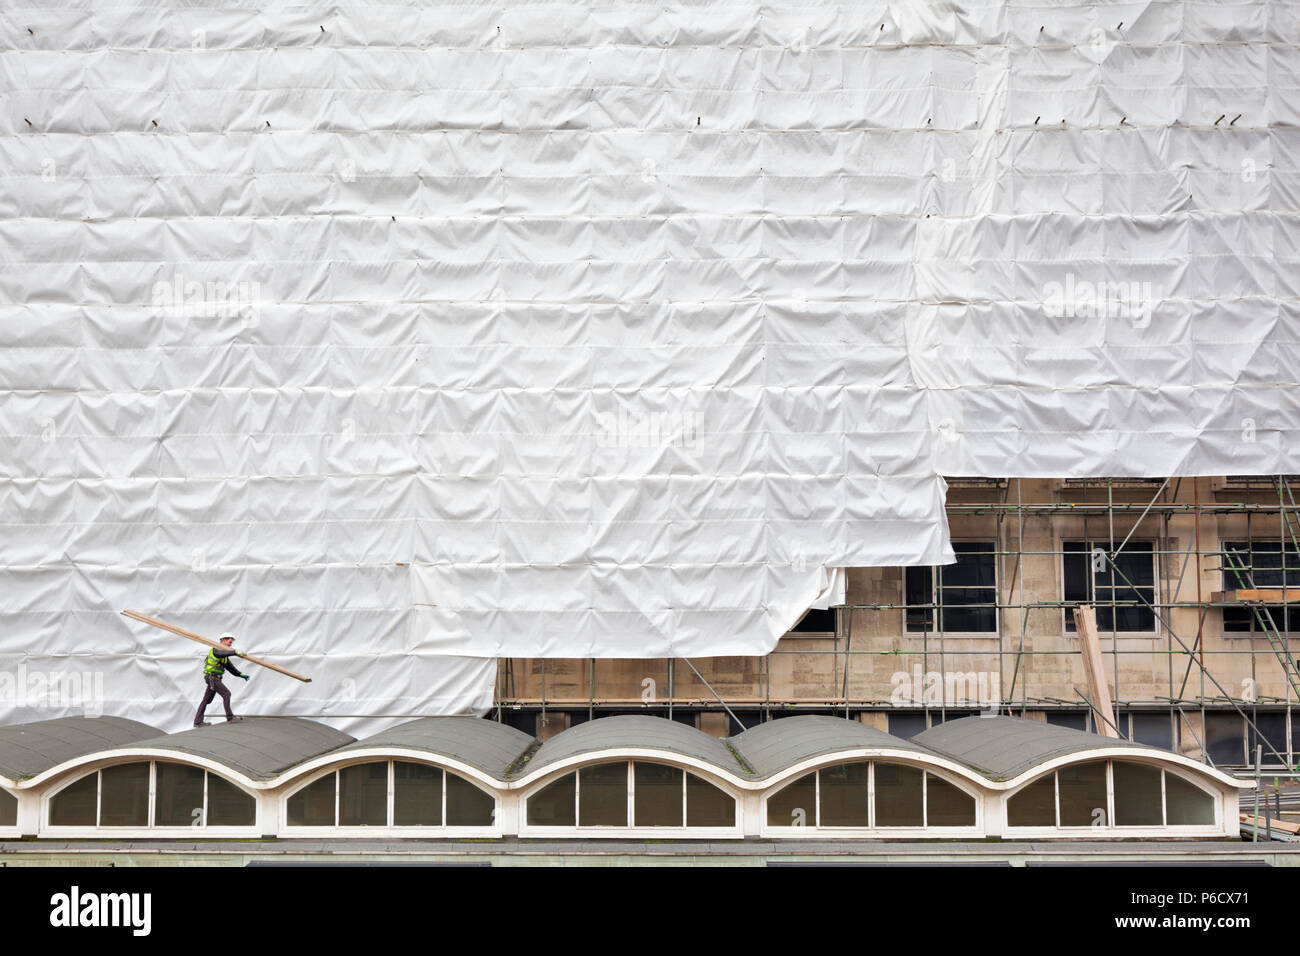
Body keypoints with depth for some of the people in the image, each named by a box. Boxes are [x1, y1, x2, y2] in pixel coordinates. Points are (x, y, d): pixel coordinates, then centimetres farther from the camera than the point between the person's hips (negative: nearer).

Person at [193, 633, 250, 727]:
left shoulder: (224, 656, 20)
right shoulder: (217, 649, -11)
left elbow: (230, 667, 19)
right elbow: (223, 653, -35)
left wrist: (241, 675, 7)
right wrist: (235, 652, -48)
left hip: (216, 679, 10)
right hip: (212, 677, -10)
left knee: (207, 699, 11)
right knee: (226, 693, -15)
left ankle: (198, 721, 14)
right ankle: (230, 718, -17)